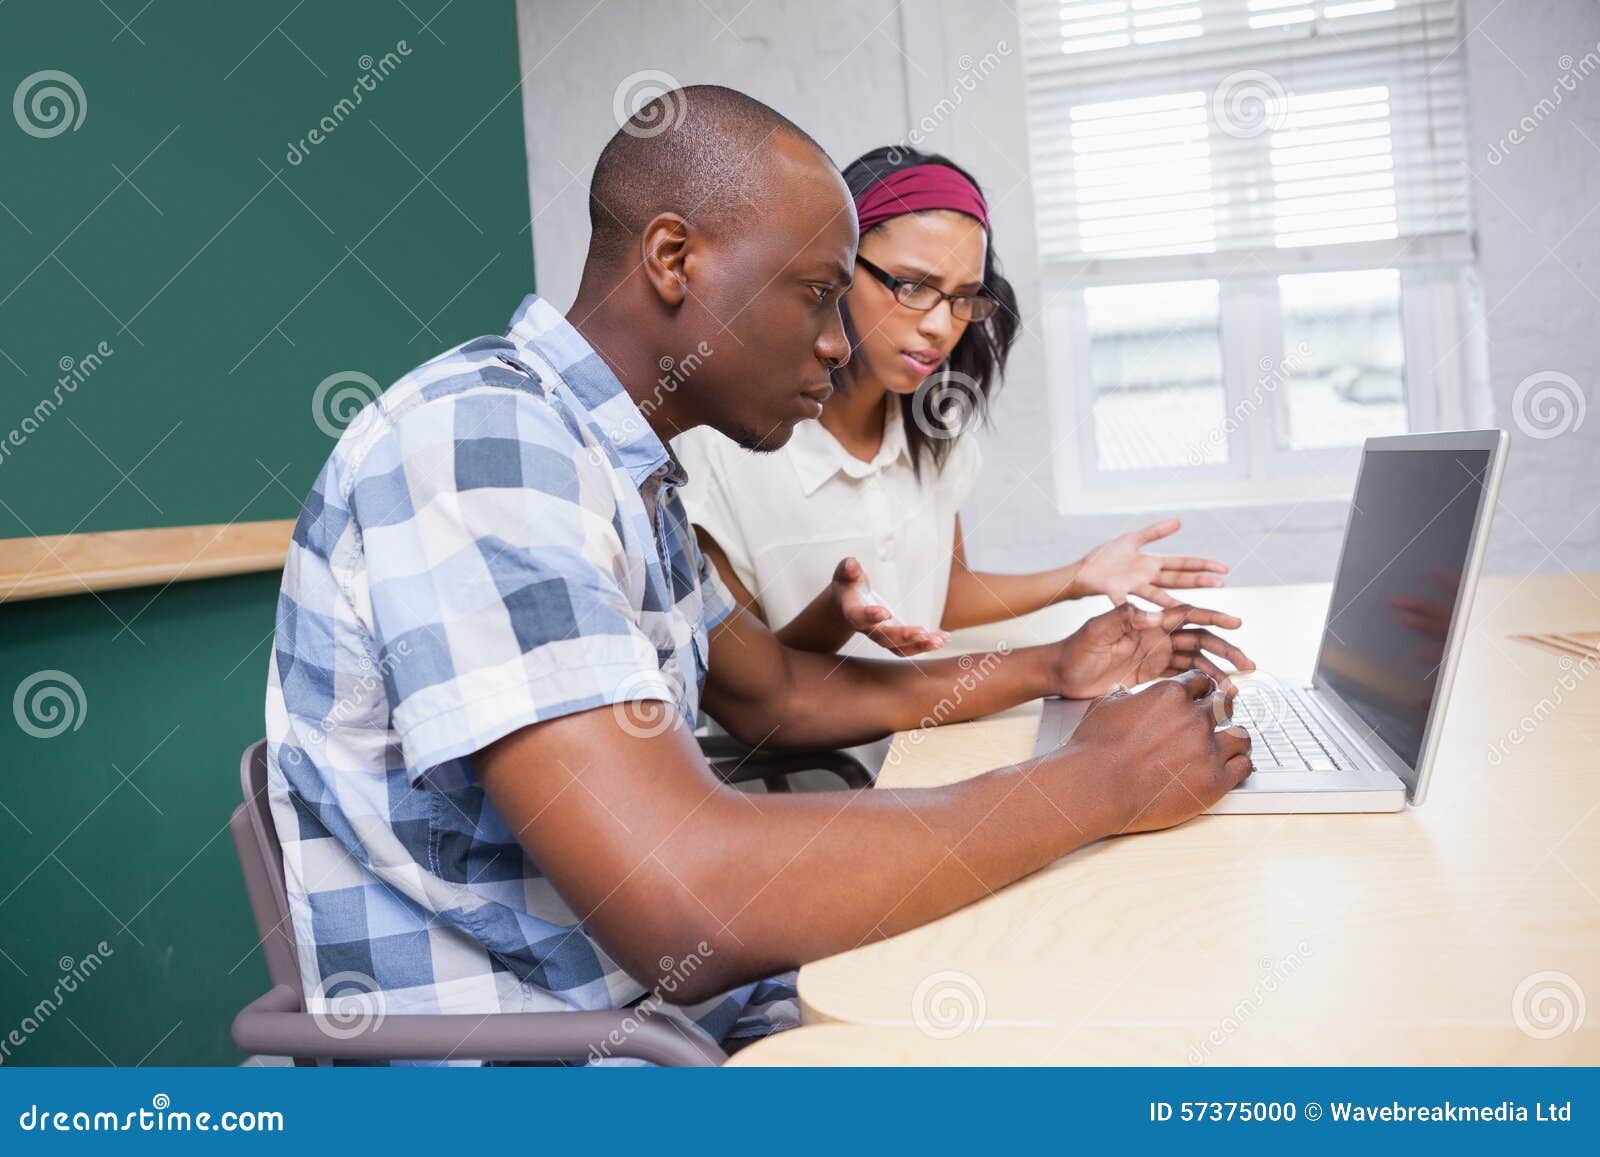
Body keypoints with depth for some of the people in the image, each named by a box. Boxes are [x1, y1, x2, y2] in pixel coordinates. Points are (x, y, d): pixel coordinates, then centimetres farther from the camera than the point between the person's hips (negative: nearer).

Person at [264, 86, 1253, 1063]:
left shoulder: (626, 467, 7)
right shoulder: (481, 441, -23)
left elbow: (773, 691, 20)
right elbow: (687, 910, -33)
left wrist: (1048, 671, 11)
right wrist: (1096, 782, -21)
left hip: (688, 999, 8)